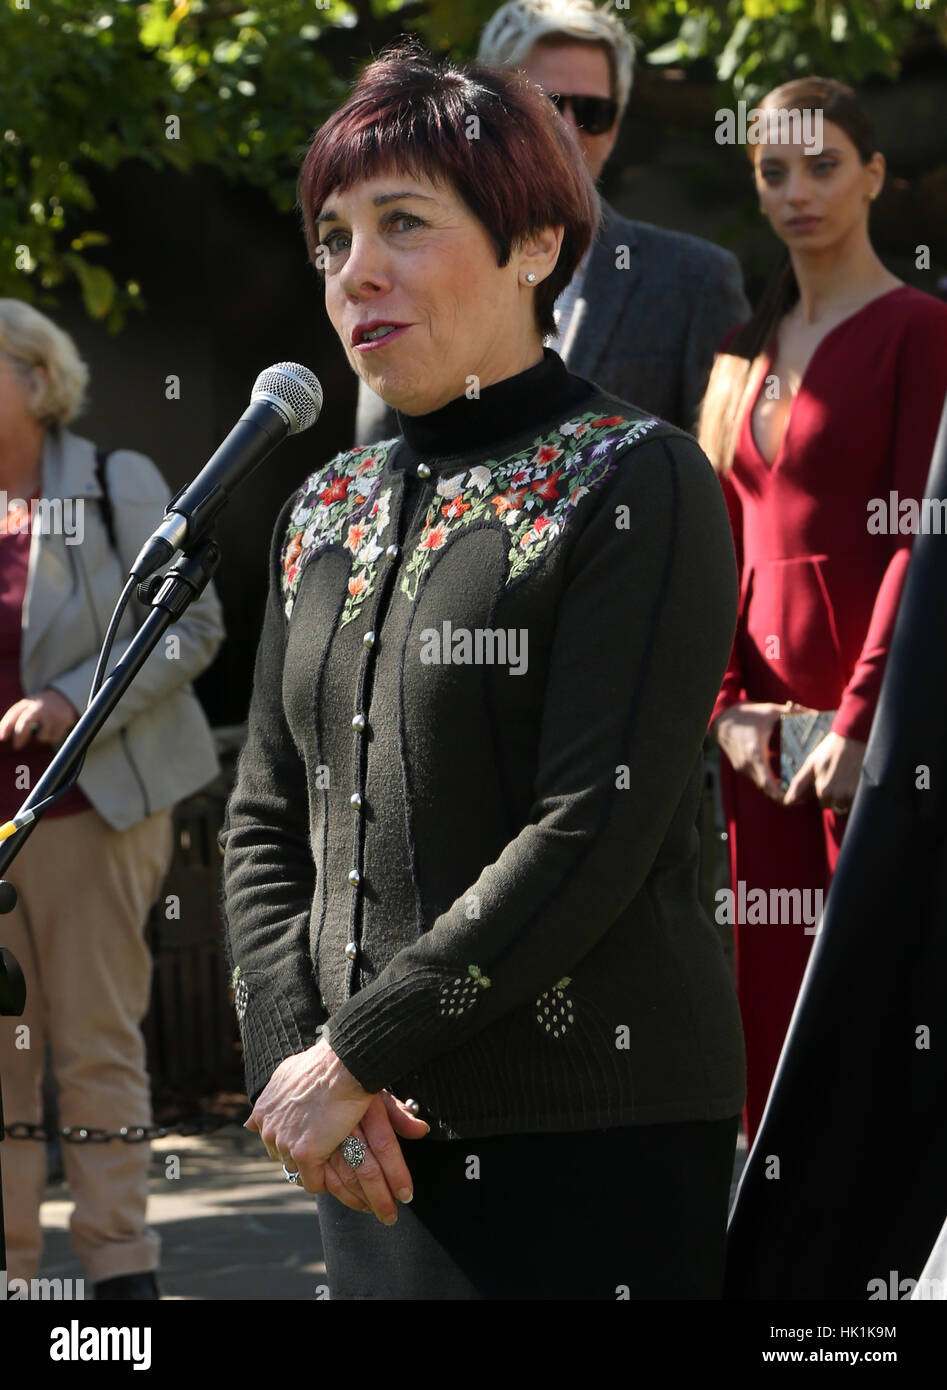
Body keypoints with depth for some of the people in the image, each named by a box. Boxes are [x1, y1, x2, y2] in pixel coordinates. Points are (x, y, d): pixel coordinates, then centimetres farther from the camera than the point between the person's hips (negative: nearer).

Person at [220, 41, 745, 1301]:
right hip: (378, 1145, 6)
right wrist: (297, 1058, -4)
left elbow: (596, 834, -15)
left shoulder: (634, 484, -7)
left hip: (592, 1135, -6)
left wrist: (356, 1054, -15)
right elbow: (265, 826, 13)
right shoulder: (327, 513, 13)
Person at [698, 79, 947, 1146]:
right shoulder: (748, 349, 16)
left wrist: (860, 723, -16)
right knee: (770, 1016, 3)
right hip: (766, 715, 6)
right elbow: (719, 545, 14)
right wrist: (725, 703, 1)